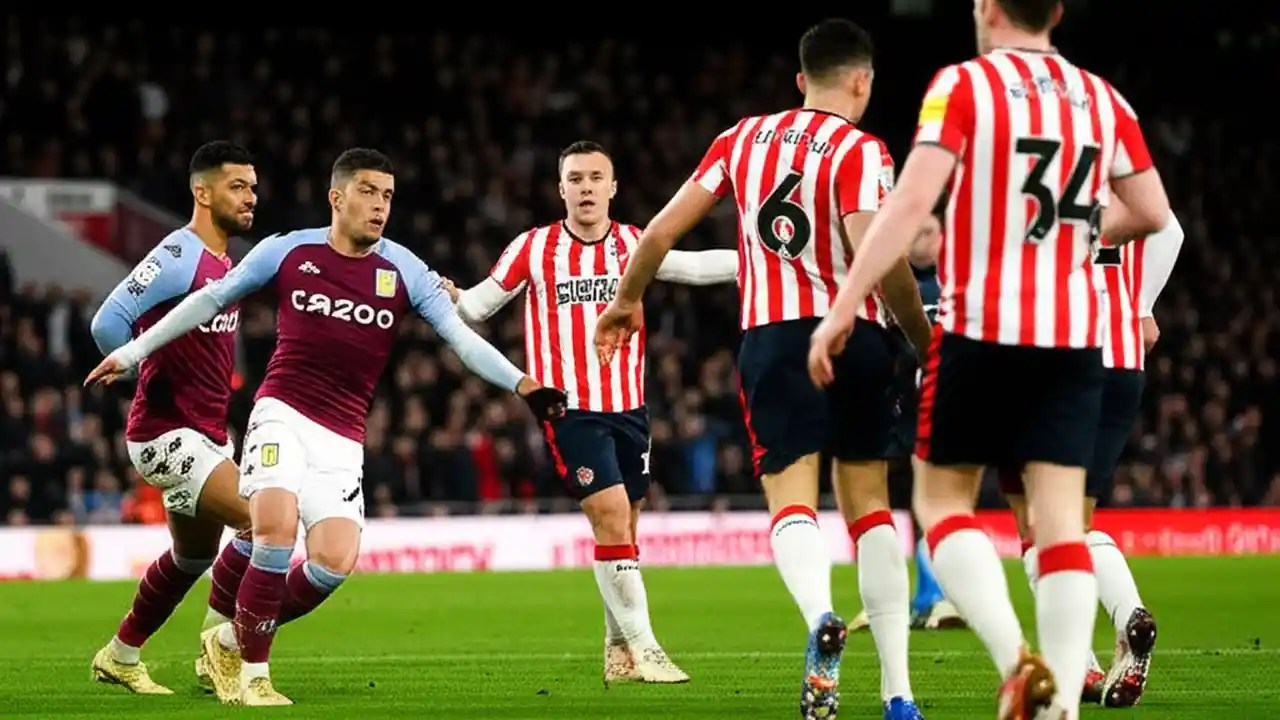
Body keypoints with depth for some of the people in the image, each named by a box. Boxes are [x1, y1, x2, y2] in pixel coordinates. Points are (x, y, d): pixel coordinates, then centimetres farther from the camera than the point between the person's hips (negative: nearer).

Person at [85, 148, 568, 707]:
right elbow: (208, 300, 10)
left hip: (342, 439, 2)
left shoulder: (403, 270, 2)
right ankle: (253, 675, -12)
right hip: (282, 413, -2)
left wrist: (521, 383, -17)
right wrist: (133, 352, 13)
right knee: (276, 525, -26)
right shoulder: (288, 251, 0)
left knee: (335, 562, -13)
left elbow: (460, 336, -3)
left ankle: (231, 641, 11)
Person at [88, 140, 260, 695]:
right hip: (169, 434, -10)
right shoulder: (178, 257, -17)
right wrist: (152, 380, -13)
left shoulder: (224, 263, 12)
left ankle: (119, 658, 37)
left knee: (193, 558, 21)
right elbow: (108, 323, -23)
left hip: (207, 435, 10)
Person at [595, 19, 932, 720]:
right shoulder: (859, 151, -4)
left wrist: (625, 300, 27)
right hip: (854, 335, -1)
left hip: (770, 340, 2)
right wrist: (924, 338, -5)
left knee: (791, 501, -5)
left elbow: (665, 227, 12)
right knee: (870, 509, 8)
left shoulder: (744, 138, 11)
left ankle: (820, 617, -39)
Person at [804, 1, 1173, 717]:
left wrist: (844, 307, -13)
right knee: (1061, 516, 2)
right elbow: (1152, 212, 12)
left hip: (981, 329, -3)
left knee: (943, 499, 7)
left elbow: (912, 201, -14)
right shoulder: (1101, 99, 9)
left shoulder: (964, 84, -4)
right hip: (1074, 335, 4)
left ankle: (1016, 657, -15)